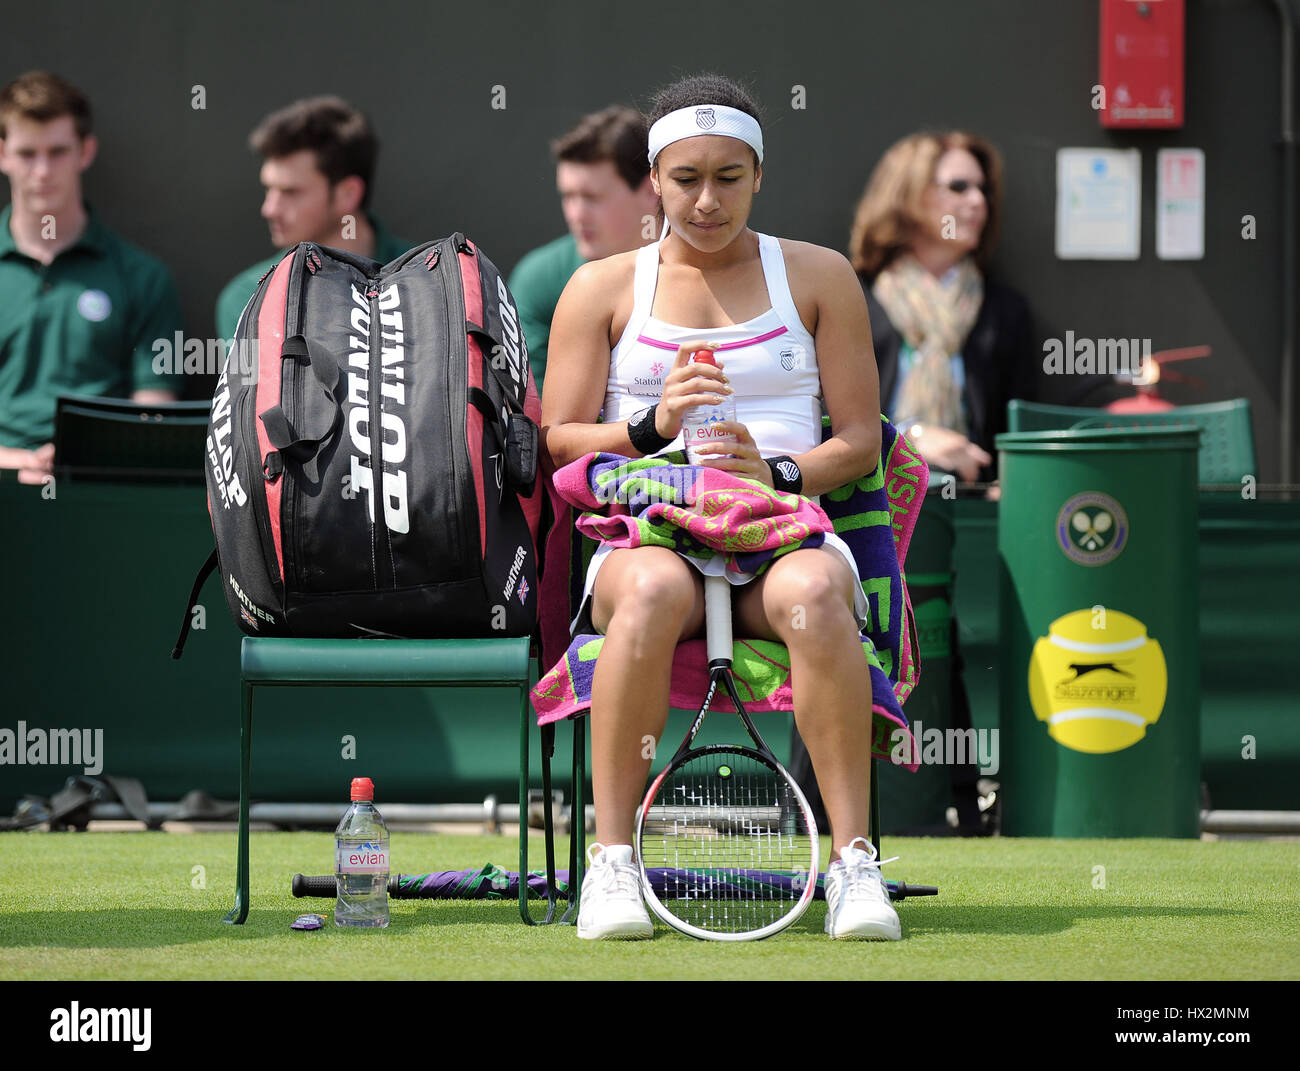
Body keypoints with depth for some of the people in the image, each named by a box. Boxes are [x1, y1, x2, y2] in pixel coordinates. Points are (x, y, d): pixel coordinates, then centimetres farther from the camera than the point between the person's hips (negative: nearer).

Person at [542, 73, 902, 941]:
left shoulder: (819, 276, 16)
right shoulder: (604, 287, 16)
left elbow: (860, 439, 12)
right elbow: (557, 443, 11)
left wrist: (780, 472, -10)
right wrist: (652, 427, -8)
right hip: (649, 533, 0)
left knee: (813, 591, -39)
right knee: (653, 591, -39)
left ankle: (855, 861, -36)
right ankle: (612, 862, -35)